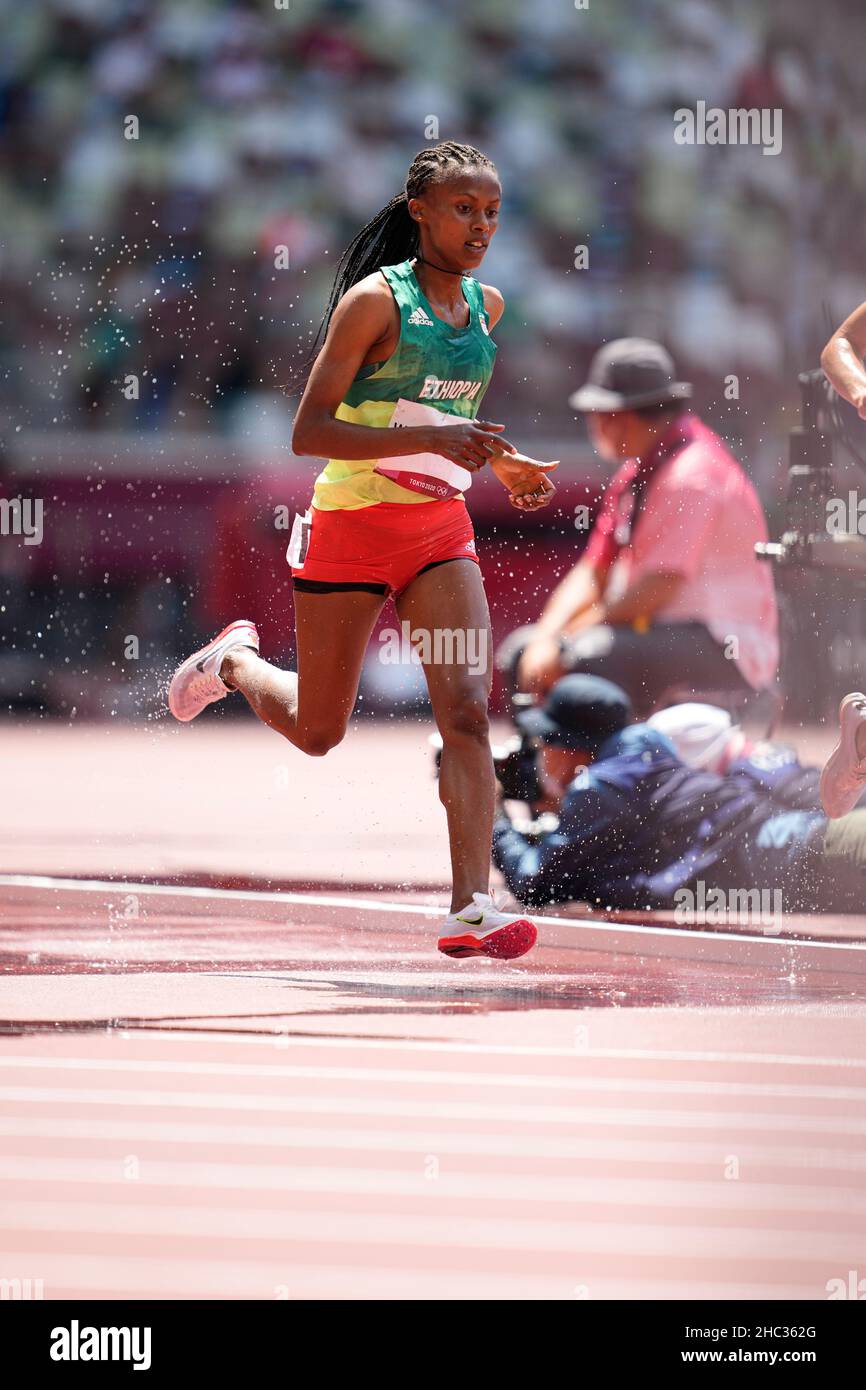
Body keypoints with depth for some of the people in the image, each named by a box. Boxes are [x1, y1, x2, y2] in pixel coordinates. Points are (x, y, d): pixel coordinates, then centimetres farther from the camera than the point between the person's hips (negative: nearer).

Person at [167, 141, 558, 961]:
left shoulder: (487, 307, 6)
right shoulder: (375, 301, -15)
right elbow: (308, 432, -20)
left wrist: (502, 462, 8)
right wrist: (431, 440, -29)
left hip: (440, 528, 5)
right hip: (352, 523, -5)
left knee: (468, 707, -14)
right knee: (318, 733, 9)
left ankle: (470, 907, -20)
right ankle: (233, 660, 42)